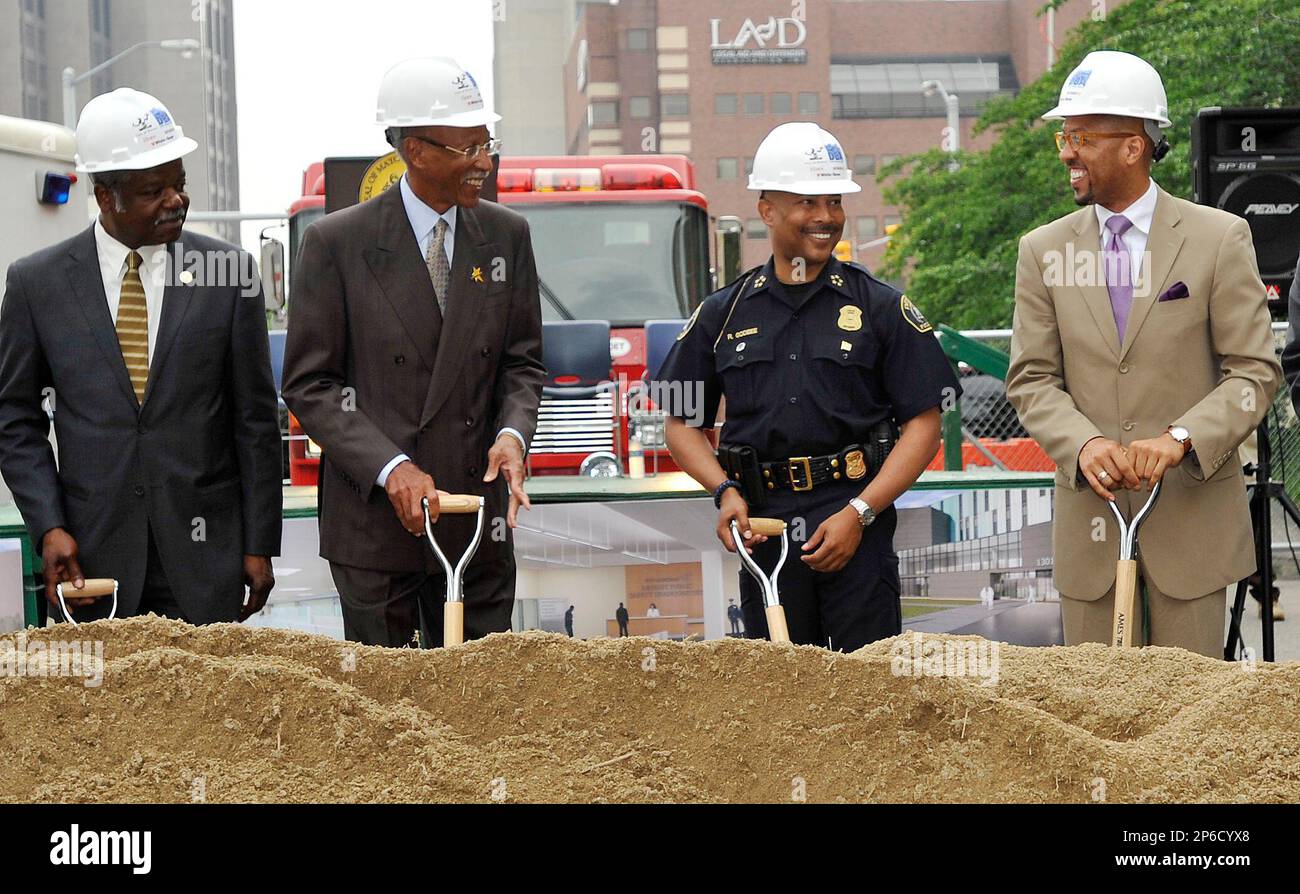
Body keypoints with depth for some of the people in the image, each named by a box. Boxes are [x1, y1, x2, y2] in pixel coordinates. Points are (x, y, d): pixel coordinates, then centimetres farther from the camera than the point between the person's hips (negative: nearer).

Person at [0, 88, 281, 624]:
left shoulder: (227, 271, 3)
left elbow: (255, 419, 5)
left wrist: (259, 544, 3)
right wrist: (48, 528, -5)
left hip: (204, 552, 0)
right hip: (94, 552, 0)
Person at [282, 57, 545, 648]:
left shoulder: (506, 236, 6)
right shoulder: (335, 243, -6)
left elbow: (522, 362, 12)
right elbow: (308, 384, -6)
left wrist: (512, 433, -10)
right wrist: (390, 468, -17)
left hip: (477, 521, 3)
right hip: (372, 520, -3)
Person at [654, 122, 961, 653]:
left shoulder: (881, 307, 4)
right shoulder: (723, 314, 10)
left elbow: (923, 424, 0)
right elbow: (682, 421, 15)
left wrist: (859, 513, -11)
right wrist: (725, 490, -3)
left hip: (859, 533, -2)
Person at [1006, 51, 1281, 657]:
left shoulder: (1220, 238, -2)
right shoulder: (1043, 250, 6)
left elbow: (1255, 372, -4)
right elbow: (1031, 379, 3)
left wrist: (1180, 439, -20)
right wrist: (1083, 444, -17)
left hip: (1191, 511, -2)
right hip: (1090, 512, 2)